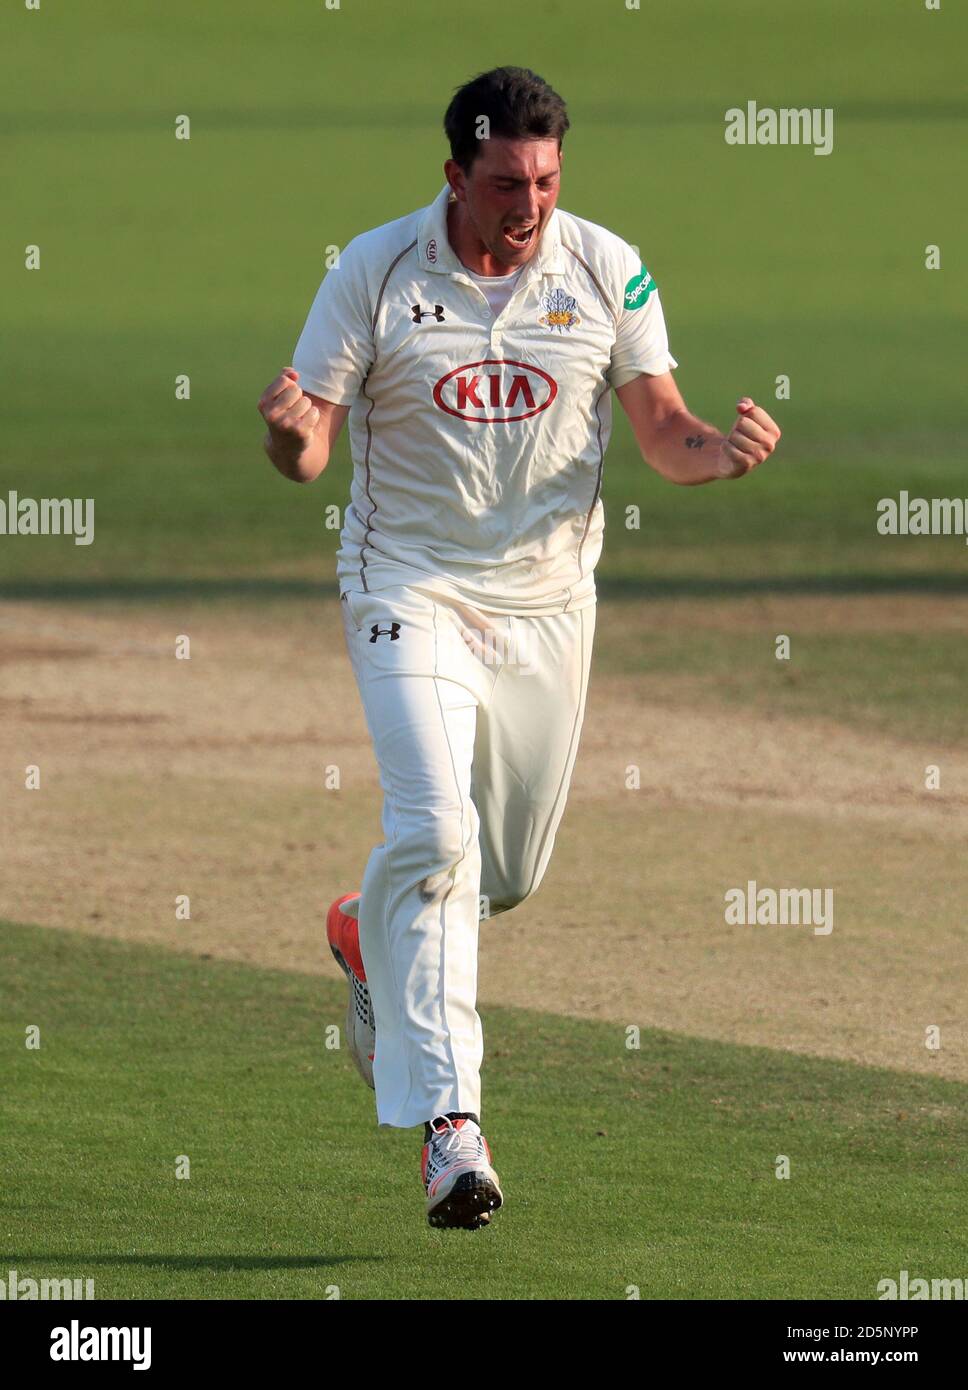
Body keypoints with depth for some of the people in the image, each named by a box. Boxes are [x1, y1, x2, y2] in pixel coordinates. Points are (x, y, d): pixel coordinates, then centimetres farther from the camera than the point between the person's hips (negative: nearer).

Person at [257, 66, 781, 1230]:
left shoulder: (604, 270, -3)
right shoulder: (375, 273, -8)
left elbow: (661, 432, -1)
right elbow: (305, 455, -6)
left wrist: (719, 451, -24)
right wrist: (291, 431, -31)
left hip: (546, 599, 3)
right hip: (411, 588, -3)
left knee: (509, 870, 13)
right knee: (433, 833, -20)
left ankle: (371, 935, 48)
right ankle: (448, 1126, -23)